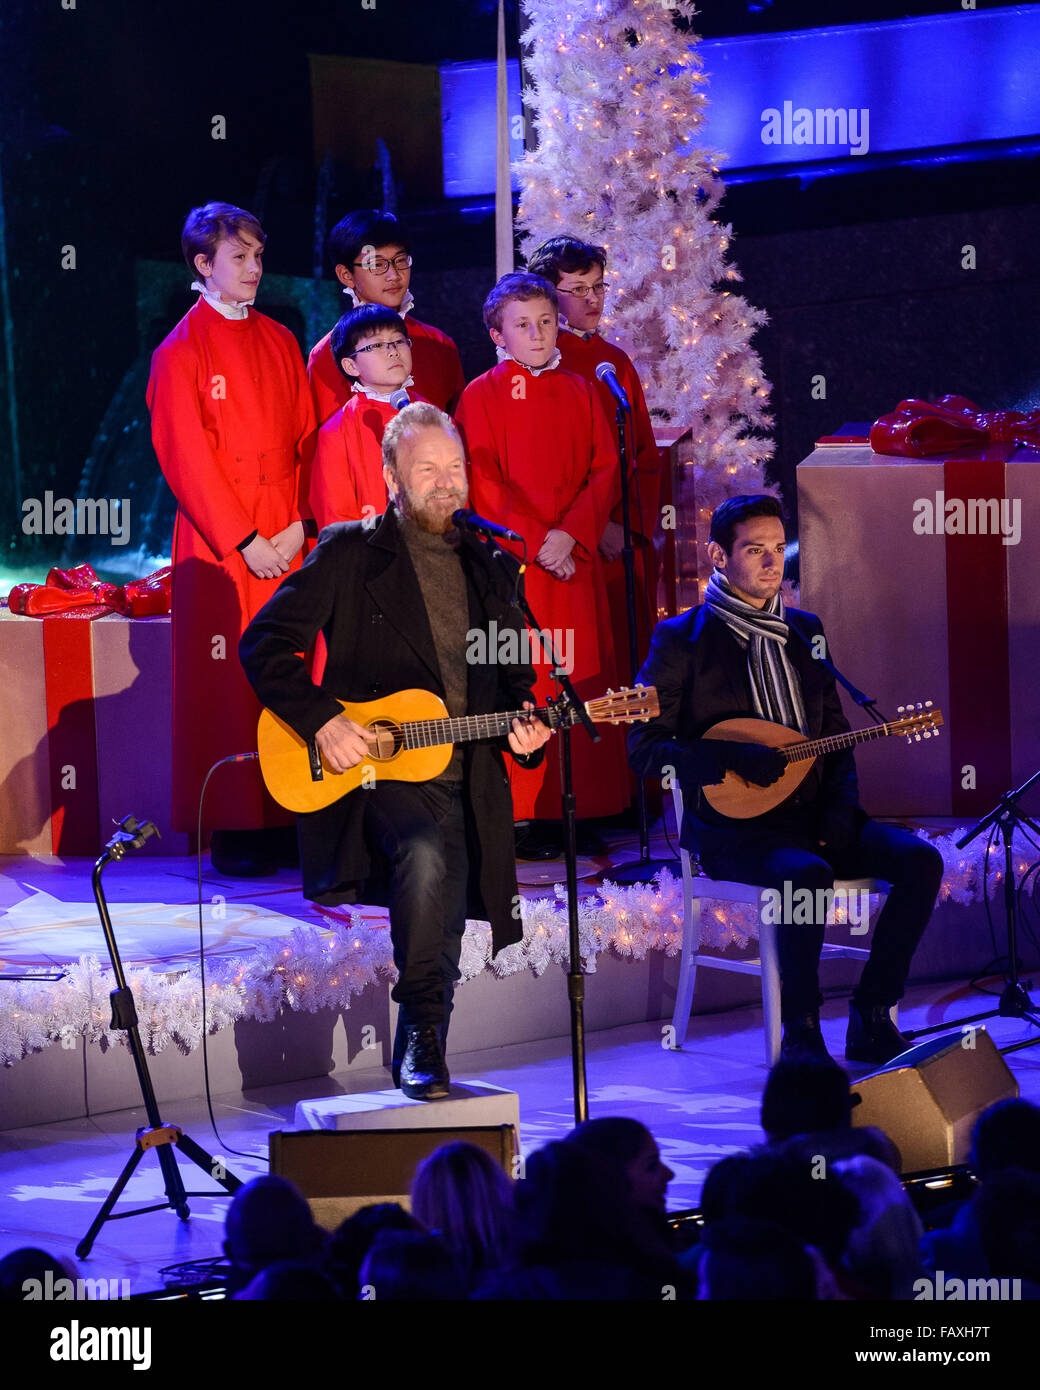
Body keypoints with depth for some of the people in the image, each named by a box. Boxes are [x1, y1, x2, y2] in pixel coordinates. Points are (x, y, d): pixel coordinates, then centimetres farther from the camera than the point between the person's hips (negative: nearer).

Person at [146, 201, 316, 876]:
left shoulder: (280, 341, 13)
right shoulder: (181, 352, -2)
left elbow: (307, 439, 11)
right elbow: (186, 459, -7)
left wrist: (302, 522, -4)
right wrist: (244, 540, -11)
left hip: (291, 542, 4)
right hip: (218, 543, -4)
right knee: (228, 684, -3)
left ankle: (291, 816, 8)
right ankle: (234, 828, 3)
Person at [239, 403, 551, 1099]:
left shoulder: (490, 567, 16)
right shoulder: (348, 553, 3)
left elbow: (512, 677, 24)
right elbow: (263, 645, -2)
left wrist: (523, 724, 1)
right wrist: (322, 721, -14)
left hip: (465, 779, 5)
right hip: (371, 772, -5)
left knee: (445, 920, -4)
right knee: (428, 852, -33)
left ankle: (420, 1050, 18)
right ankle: (422, 1028, -21)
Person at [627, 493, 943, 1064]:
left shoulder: (804, 631, 16)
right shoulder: (682, 639, -2)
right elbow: (644, 749, -7)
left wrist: (841, 807, 1)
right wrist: (736, 758, -19)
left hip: (812, 817, 6)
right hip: (733, 829, -6)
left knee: (920, 859, -16)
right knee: (807, 873, -36)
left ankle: (871, 1017, -9)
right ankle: (800, 1034, -21)